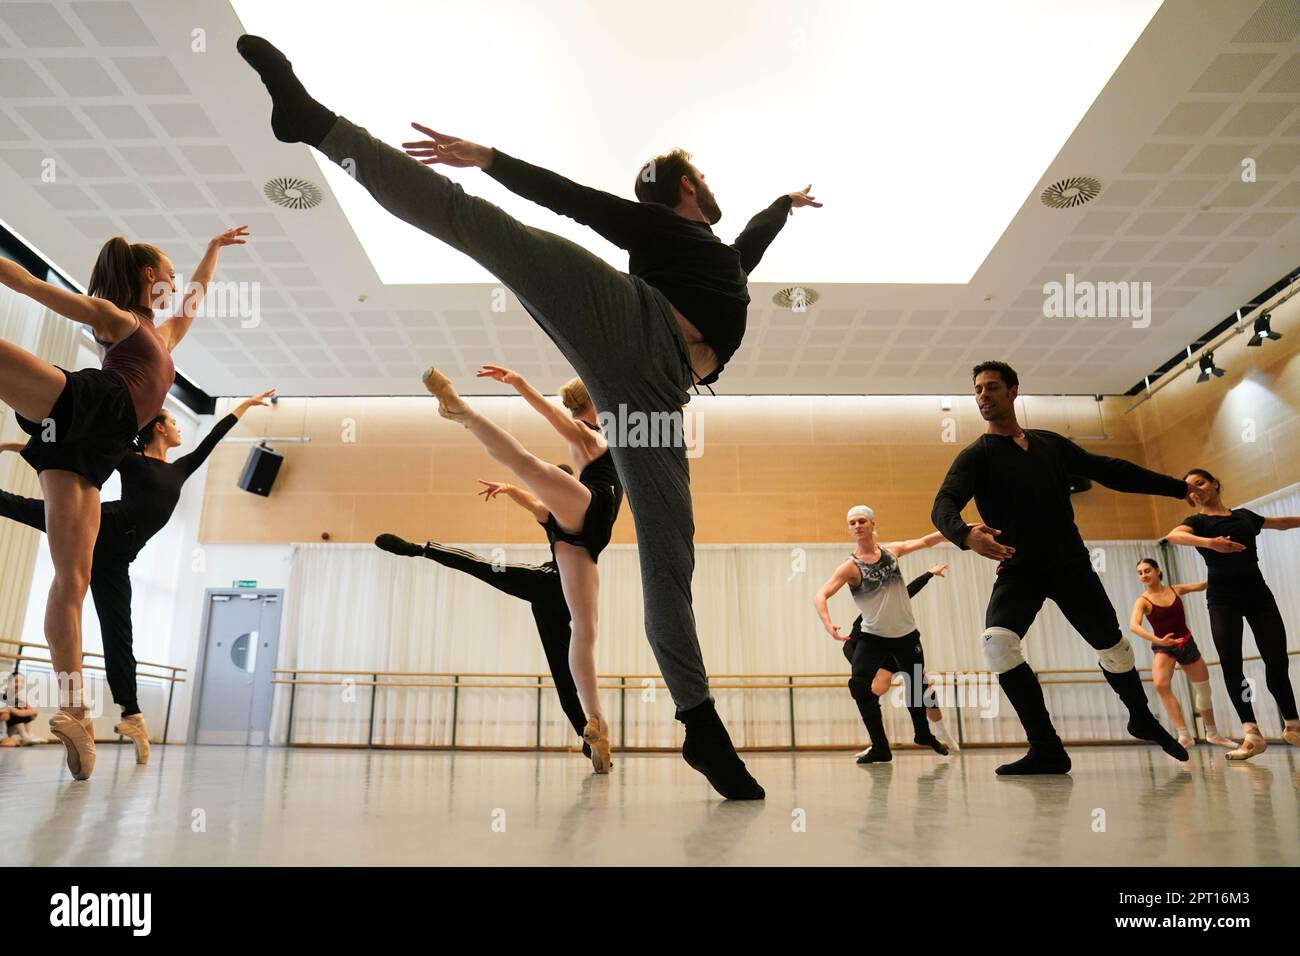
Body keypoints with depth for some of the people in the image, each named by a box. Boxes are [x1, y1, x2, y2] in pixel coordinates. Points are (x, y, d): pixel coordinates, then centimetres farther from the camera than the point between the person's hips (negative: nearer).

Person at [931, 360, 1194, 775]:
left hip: (1071, 563, 4)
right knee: (997, 642, -28)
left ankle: (1142, 719, 44)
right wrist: (965, 534, -43)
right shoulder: (975, 455, -4)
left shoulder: (1049, 442, 10)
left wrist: (1180, 487, 18)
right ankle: (1046, 750, -16)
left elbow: (1110, 471, 17)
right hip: (1019, 569, -3)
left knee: (1112, 645, 13)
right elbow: (943, 505, -20)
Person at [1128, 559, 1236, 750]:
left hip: (1187, 644, 4)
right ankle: (1184, 735, -26)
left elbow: (1202, 585, 11)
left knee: (1204, 689, 16)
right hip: (1163, 648, -4)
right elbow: (1133, 625, -31)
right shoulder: (1143, 601, -15)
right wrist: (1157, 640, -45)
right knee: (1161, 684, -31)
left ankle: (1212, 733, 39)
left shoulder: (1175, 590, -3)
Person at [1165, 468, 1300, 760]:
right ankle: (1252, 733, -14)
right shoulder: (1198, 522, 3)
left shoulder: (1244, 515, 16)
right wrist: (1210, 543, -38)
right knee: (1230, 663, -16)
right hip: (1222, 598, -3)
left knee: (1277, 659, -1)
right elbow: (1173, 536, -21)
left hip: (1257, 592, 3)